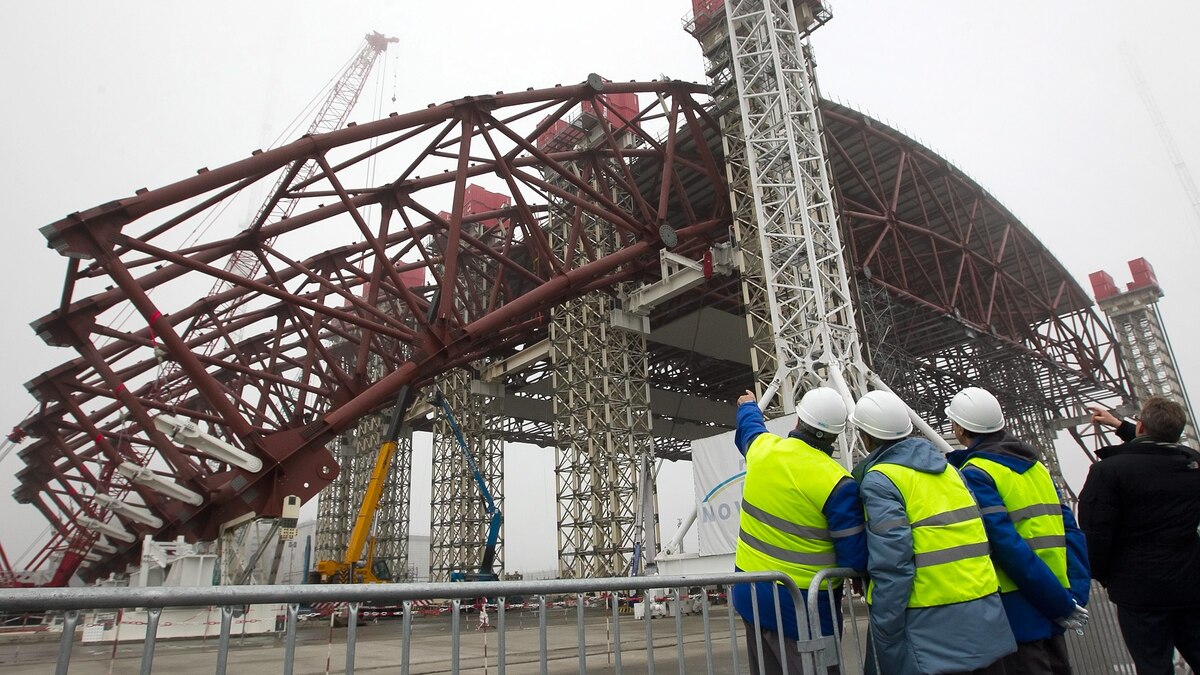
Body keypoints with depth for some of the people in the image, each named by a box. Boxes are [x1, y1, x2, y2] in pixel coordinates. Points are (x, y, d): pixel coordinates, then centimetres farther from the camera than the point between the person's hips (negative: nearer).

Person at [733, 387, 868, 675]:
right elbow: (855, 556, -15)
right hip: (802, 604, -6)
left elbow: (748, 427, 23)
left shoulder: (763, 447, -3)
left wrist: (748, 407, 45)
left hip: (751, 592, 6)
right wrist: (863, 574, 9)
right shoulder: (836, 483, -20)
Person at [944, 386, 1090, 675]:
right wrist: (1075, 595, 2)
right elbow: (1069, 529, 5)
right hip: (1054, 600, 8)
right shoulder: (1034, 464, 10)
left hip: (1019, 605, -7)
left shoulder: (975, 473, -14)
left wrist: (1063, 605, -15)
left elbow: (1007, 544, -21)